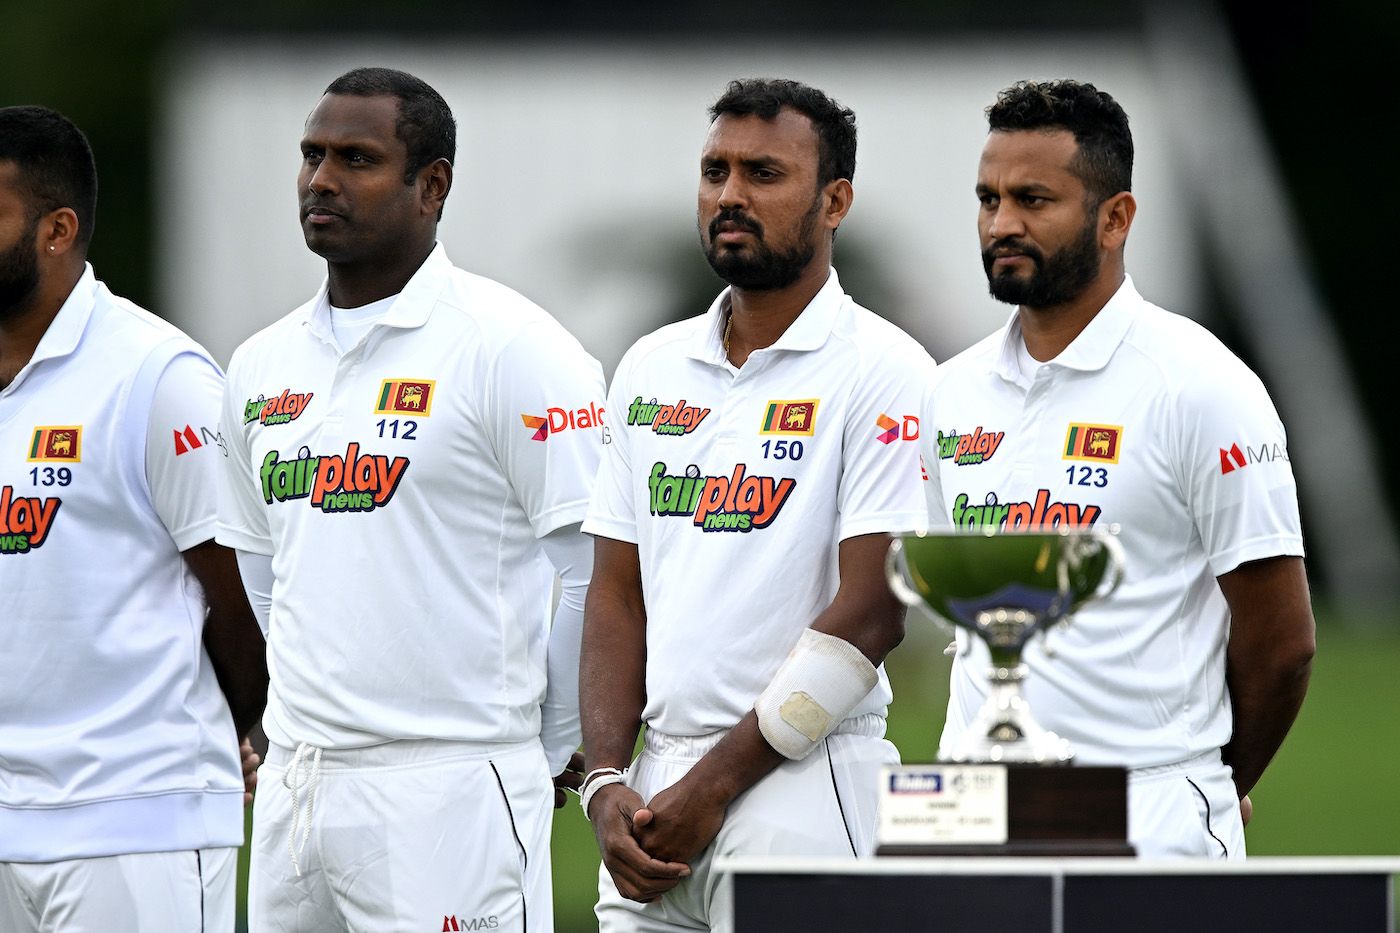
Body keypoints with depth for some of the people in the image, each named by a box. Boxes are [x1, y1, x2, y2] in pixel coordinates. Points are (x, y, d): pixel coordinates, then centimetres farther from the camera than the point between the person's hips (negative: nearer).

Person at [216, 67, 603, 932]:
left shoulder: (510, 348, -7)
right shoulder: (263, 364, 14)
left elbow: (603, 568, -9)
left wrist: (545, 753, -2)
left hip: (447, 795, -7)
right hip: (291, 787, 7)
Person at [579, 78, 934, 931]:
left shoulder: (882, 374, -4)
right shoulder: (652, 370, 15)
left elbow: (870, 614, -10)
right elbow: (618, 595, 15)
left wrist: (714, 786, -12)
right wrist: (607, 782, 0)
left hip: (800, 786, -6)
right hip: (656, 789, 6)